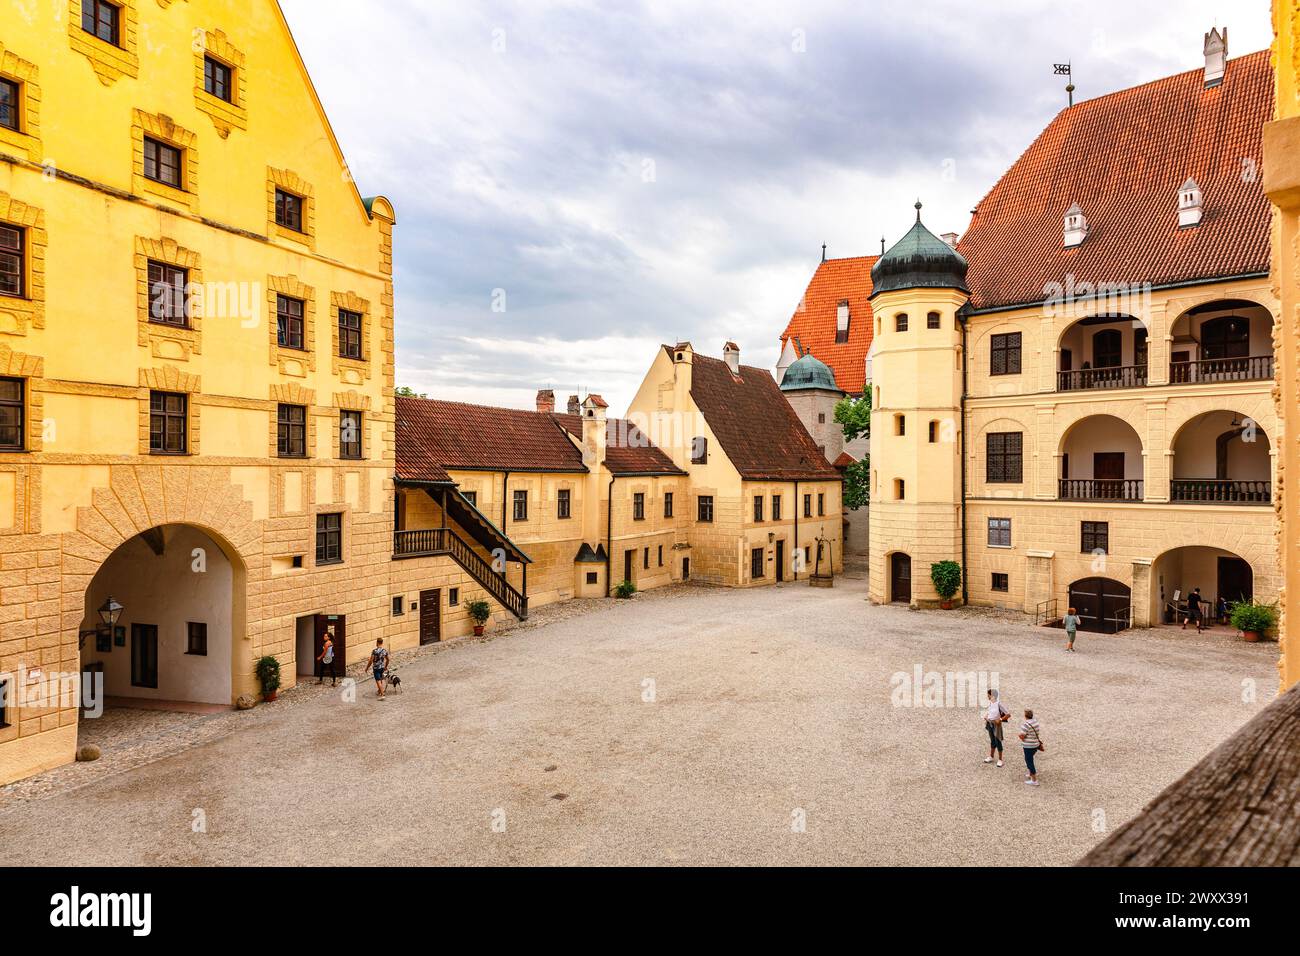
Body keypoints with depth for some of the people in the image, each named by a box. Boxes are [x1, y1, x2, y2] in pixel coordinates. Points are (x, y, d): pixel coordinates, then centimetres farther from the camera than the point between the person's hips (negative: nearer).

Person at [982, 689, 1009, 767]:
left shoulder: (999, 704, -20)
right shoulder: (990, 703, 1)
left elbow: (1008, 714, -19)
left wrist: (1000, 720, -19)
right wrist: (986, 717, 5)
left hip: (996, 725, -6)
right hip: (990, 724, 6)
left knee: (998, 742, 2)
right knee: (992, 741, 19)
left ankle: (1000, 760, 14)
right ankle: (991, 757, 30)